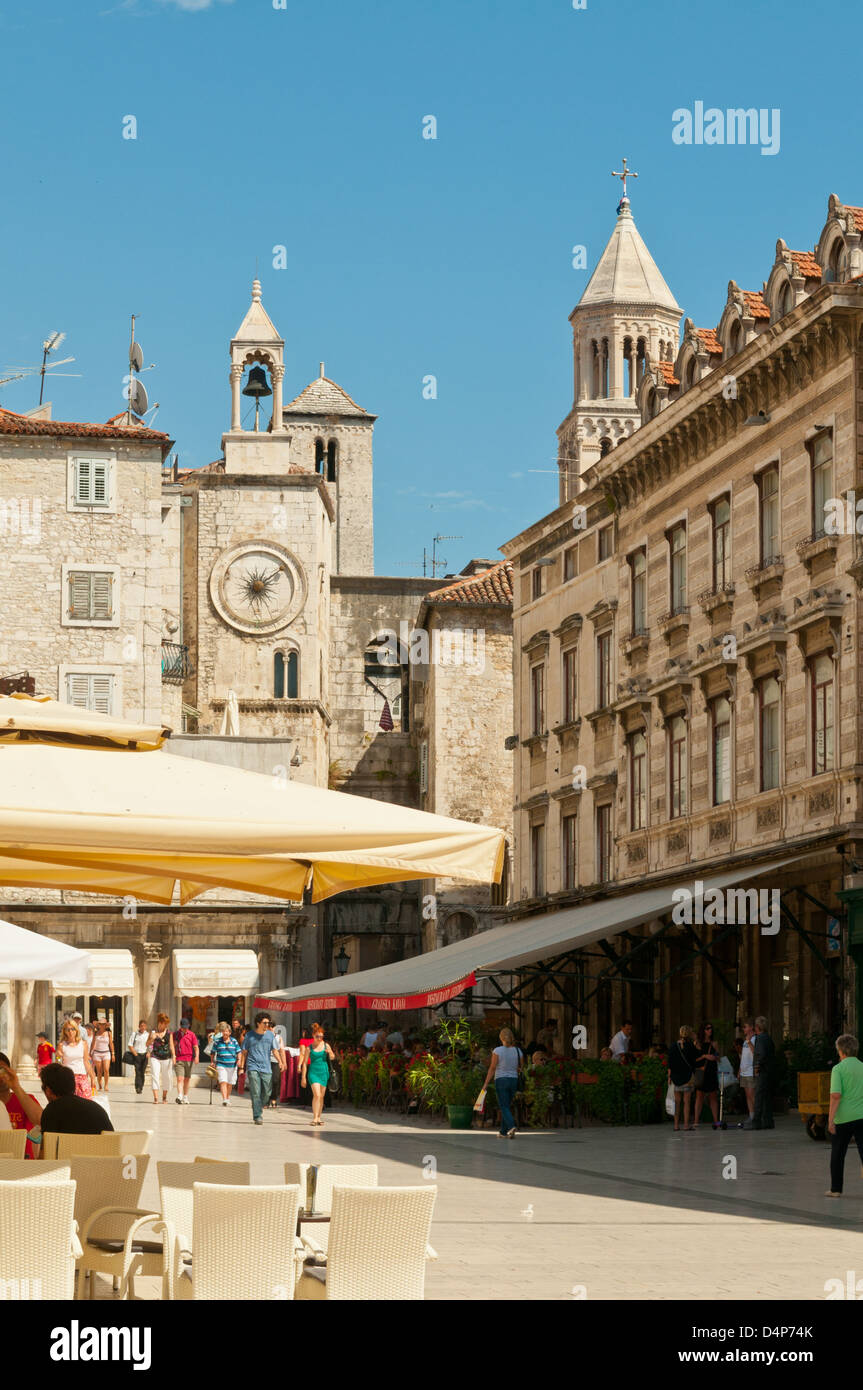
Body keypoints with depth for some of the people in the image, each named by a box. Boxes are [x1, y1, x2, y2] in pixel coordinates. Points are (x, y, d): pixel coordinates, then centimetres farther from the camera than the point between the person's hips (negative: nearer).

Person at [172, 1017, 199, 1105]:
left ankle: (185, 1098, 19)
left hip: (189, 1060, 1)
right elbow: (173, 1046, 10)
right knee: (180, 1079, -13)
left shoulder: (191, 1035, 3)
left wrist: (196, 1056, -17)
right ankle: (179, 1097, -24)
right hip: (178, 1060, -1)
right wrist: (173, 1055, -5)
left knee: (187, 1080, 9)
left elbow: (196, 1047, -1)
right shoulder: (176, 1034, 6)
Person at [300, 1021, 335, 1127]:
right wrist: (303, 1077, 1)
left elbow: (332, 1058, 5)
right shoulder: (309, 1048, -1)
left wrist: (330, 1052, -17)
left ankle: (318, 1117, 20)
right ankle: (314, 1118, -17)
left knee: (321, 1096, 8)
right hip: (313, 1072, -3)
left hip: (324, 1072, 3)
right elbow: (305, 1063, 3)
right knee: (316, 1095, -16)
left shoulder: (326, 1045, 5)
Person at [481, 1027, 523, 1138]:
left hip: (501, 1080, -4)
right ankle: (503, 1132, 19)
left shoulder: (497, 1051, -10)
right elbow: (521, 1068, 8)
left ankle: (511, 1126, -26)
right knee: (507, 1106, 15)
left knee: (504, 1107, -3)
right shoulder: (518, 1051, 2)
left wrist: (486, 1083, -5)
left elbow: (492, 1068, -10)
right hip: (514, 1080, 4)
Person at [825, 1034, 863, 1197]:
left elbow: (836, 1095, -16)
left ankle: (836, 1188, 18)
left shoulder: (839, 1069, -8)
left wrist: (831, 1119, -15)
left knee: (837, 1155, 11)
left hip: (844, 1118, -3)